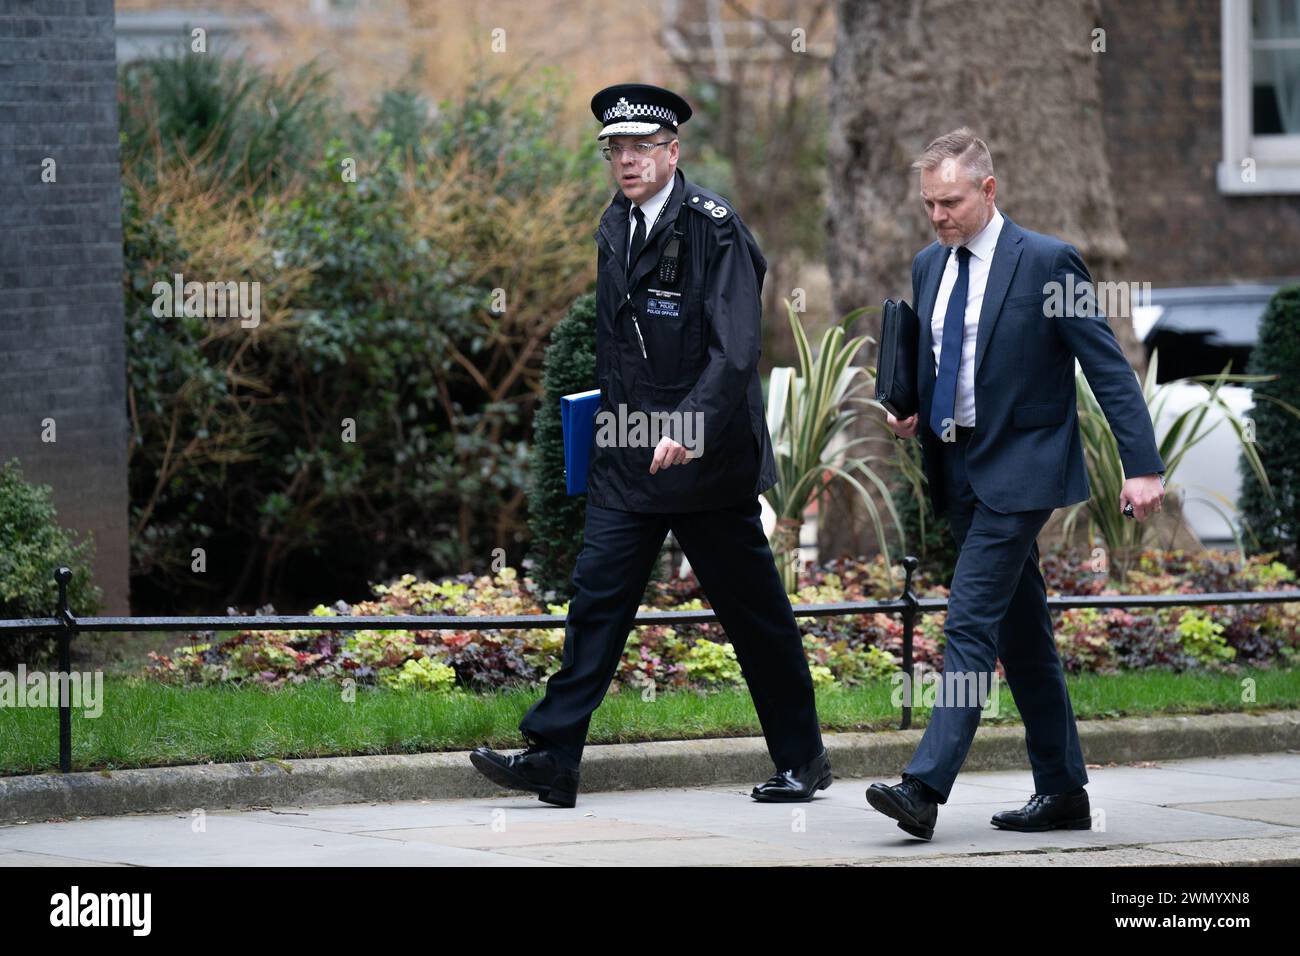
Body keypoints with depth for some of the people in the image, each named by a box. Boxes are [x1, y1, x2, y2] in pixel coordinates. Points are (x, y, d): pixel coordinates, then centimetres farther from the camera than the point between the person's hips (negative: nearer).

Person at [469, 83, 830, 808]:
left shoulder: (714, 226, -12)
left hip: (707, 457, -6)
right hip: (627, 458, 6)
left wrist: (689, 430, -29)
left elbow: (735, 350, -19)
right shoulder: (615, 227, 10)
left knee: (754, 612, 4)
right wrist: (611, 421, 15)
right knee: (597, 598, -1)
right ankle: (553, 757, -3)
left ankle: (803, 761, 16)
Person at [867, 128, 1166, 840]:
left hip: (1020, 467, -7)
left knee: (970, 622, -15)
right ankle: (1062, 792, 19)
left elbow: (1108, 367, -10)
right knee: (1021, 634, 12)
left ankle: (925, 787, -20)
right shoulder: (929, 267, 11)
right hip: (960, 471, 7)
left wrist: (1142, 467, -15)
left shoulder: (1046, 262, -10)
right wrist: (908, 409, 0)